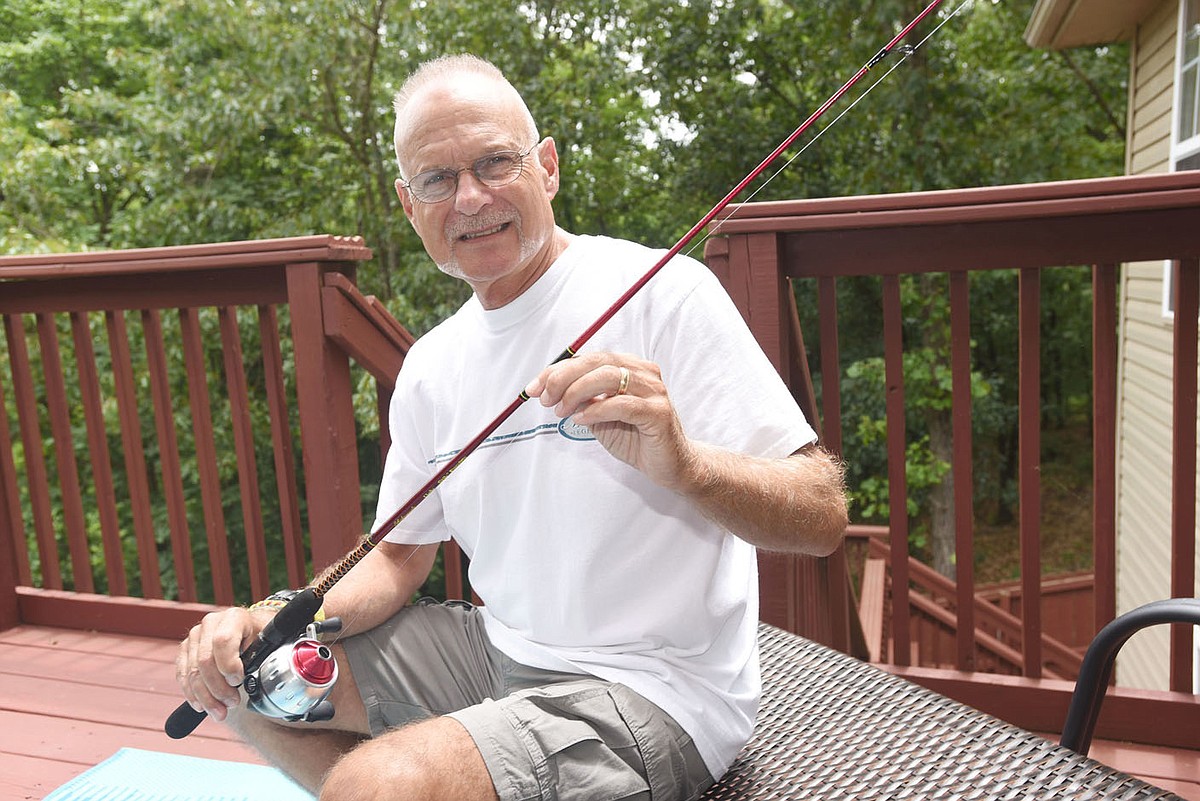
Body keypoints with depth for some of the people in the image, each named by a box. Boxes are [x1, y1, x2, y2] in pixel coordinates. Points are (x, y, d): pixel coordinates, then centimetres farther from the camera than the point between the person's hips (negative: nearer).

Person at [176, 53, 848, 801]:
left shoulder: (662, 292, -16)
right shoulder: (431, 365, 6)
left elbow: (824, 516, -19)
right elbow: (401, 554, 13)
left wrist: (682, 465, -39)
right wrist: (277, 622, -5)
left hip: (651, 685, -6)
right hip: (500, 652, 7)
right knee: (248, 675, 7)